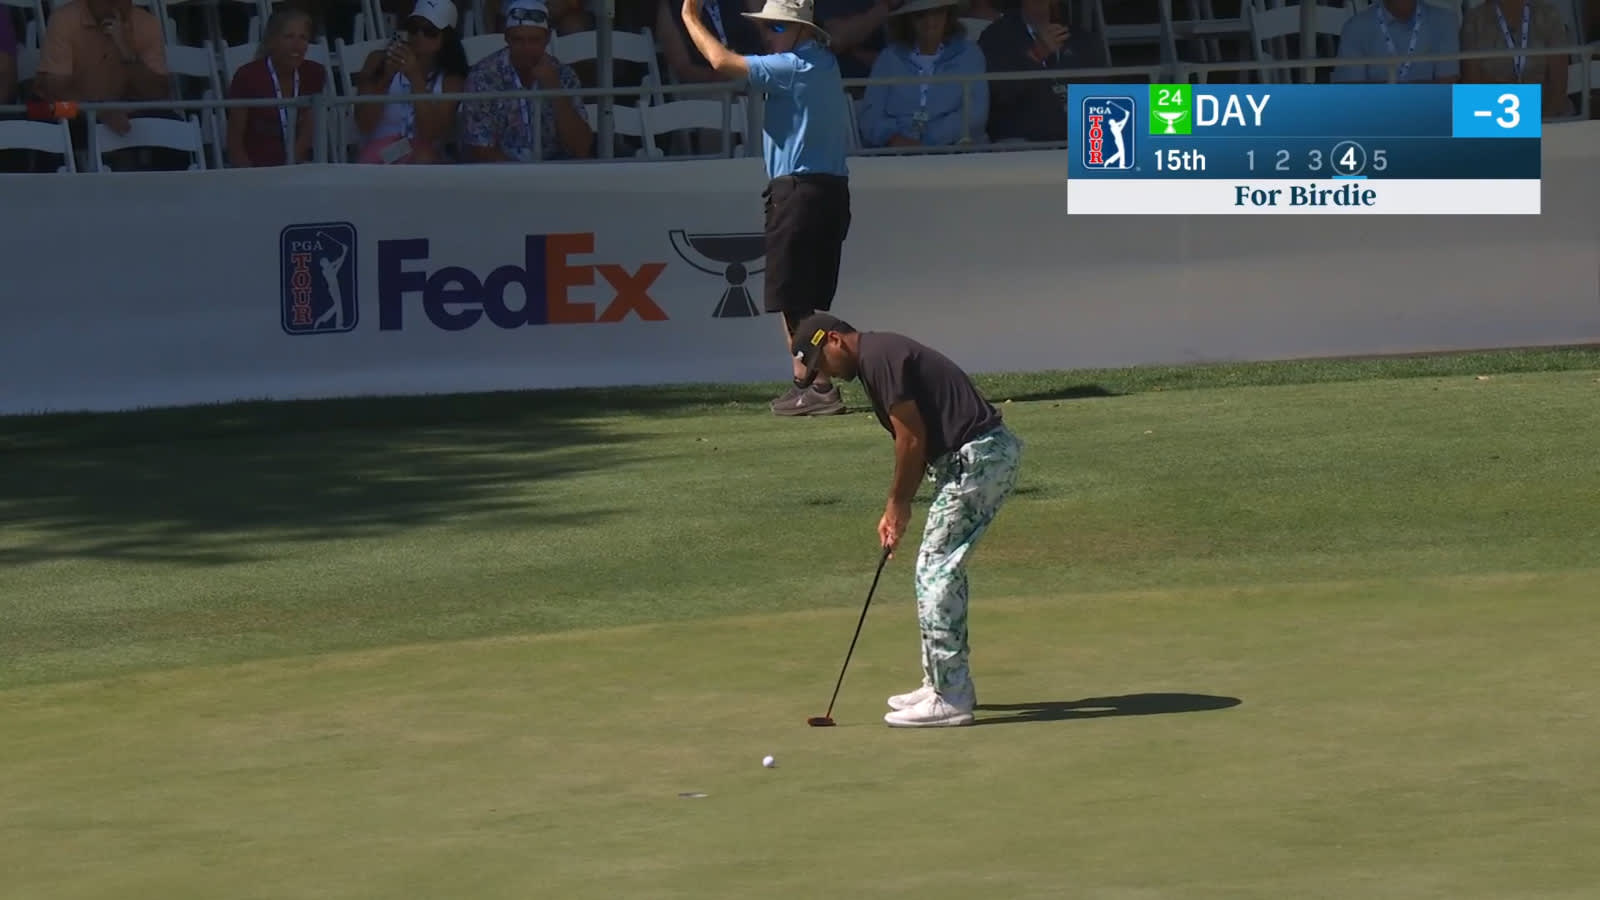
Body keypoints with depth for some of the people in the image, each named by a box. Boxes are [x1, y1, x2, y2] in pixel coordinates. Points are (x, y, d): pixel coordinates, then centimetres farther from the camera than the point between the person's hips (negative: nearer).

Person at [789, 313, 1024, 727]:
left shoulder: (878, 356, -11)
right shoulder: (883, 353, 19)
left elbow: (912, 438, -14)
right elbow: (915, 439, 20)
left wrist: (898, 504, -3)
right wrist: (897, 507, 15)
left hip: (978, 458, -10)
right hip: (990, 455, 10)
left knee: (935, 572, -8)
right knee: (943, 570, 18)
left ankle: (949, 699, -8)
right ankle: (946, 683, 25)